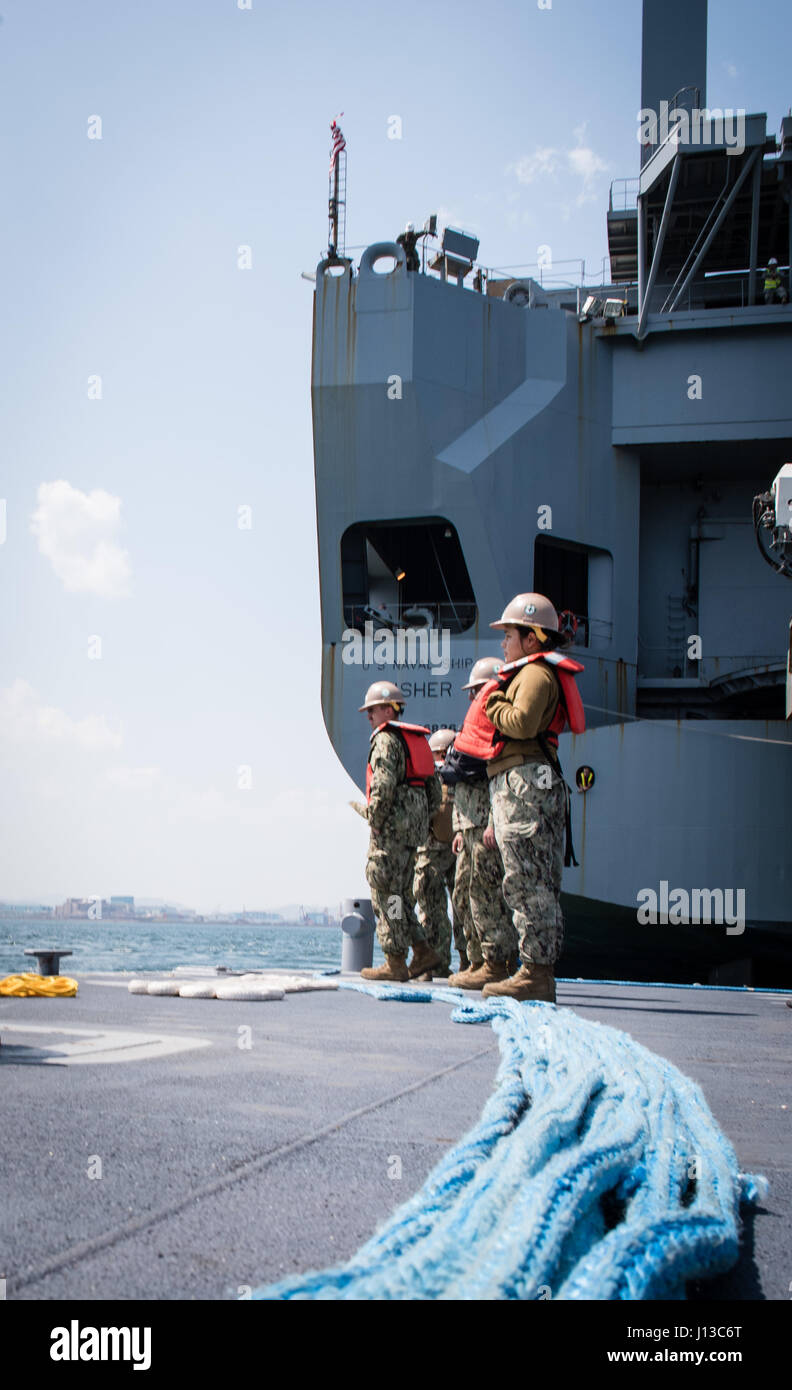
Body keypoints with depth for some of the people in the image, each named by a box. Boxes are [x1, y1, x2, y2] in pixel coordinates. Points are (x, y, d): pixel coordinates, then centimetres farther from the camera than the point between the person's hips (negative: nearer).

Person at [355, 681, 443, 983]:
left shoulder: (386, 738, -7)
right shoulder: (418, 740, 21)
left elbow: (384, 784, -21)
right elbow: (435, 791, 21)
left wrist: (374, 820, -14)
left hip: (392, 823, -9)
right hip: (415, 827, 9)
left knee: (385, 891, -5)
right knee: (400, 891, 14)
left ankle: (395, 963, -6)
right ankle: (422, 951, 8)